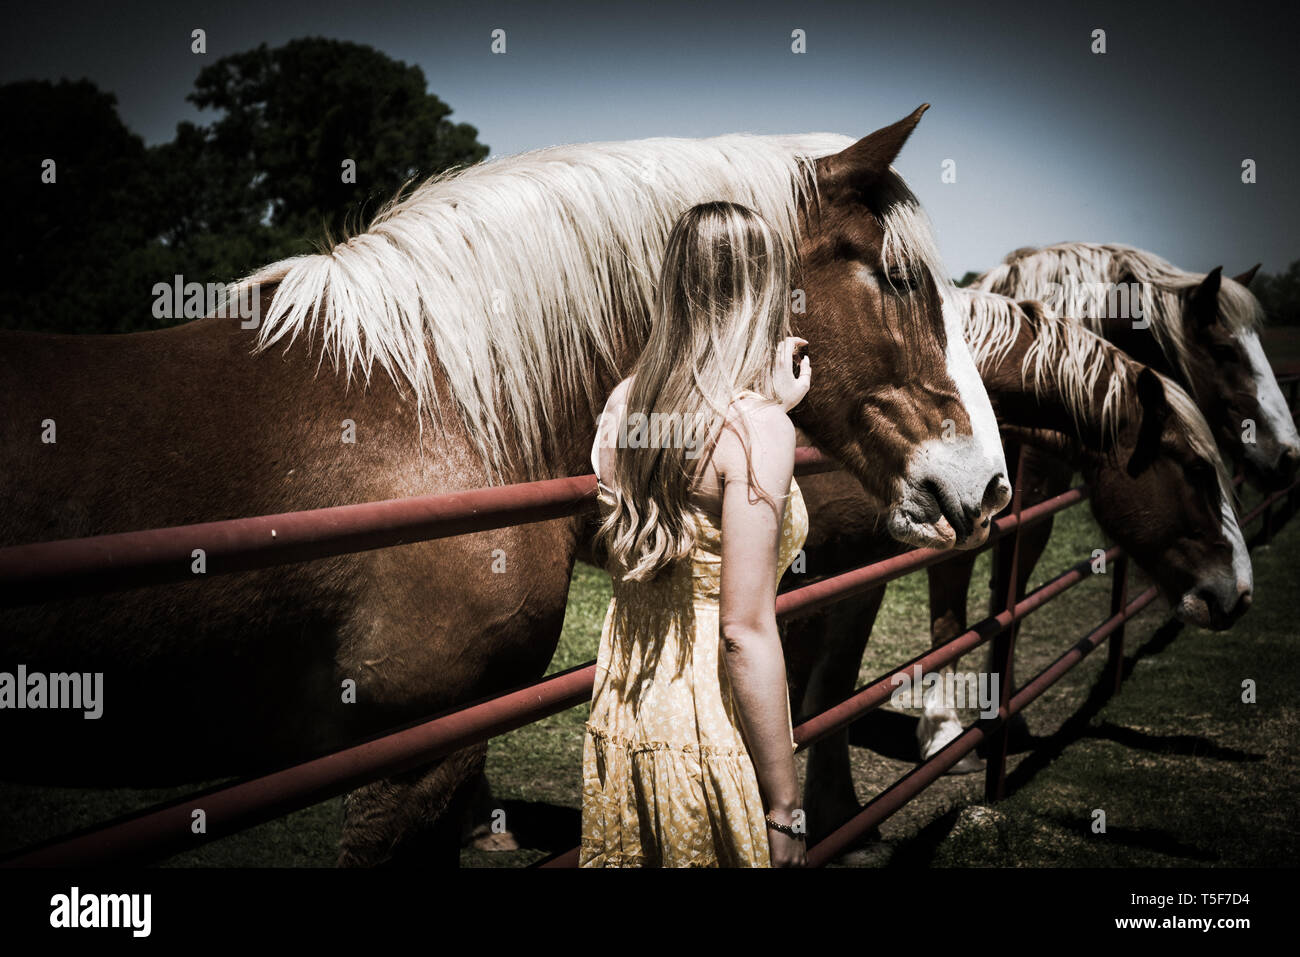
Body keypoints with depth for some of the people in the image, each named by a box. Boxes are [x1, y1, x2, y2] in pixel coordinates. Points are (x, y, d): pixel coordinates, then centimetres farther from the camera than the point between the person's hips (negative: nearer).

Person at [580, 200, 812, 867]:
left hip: (621, 694, 7)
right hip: (707, 720, -7)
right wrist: (785, 812, -15)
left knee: (627, 853, 21)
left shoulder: (623, 400, 1)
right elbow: (745, 631, -21)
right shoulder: (757, 427, -19)